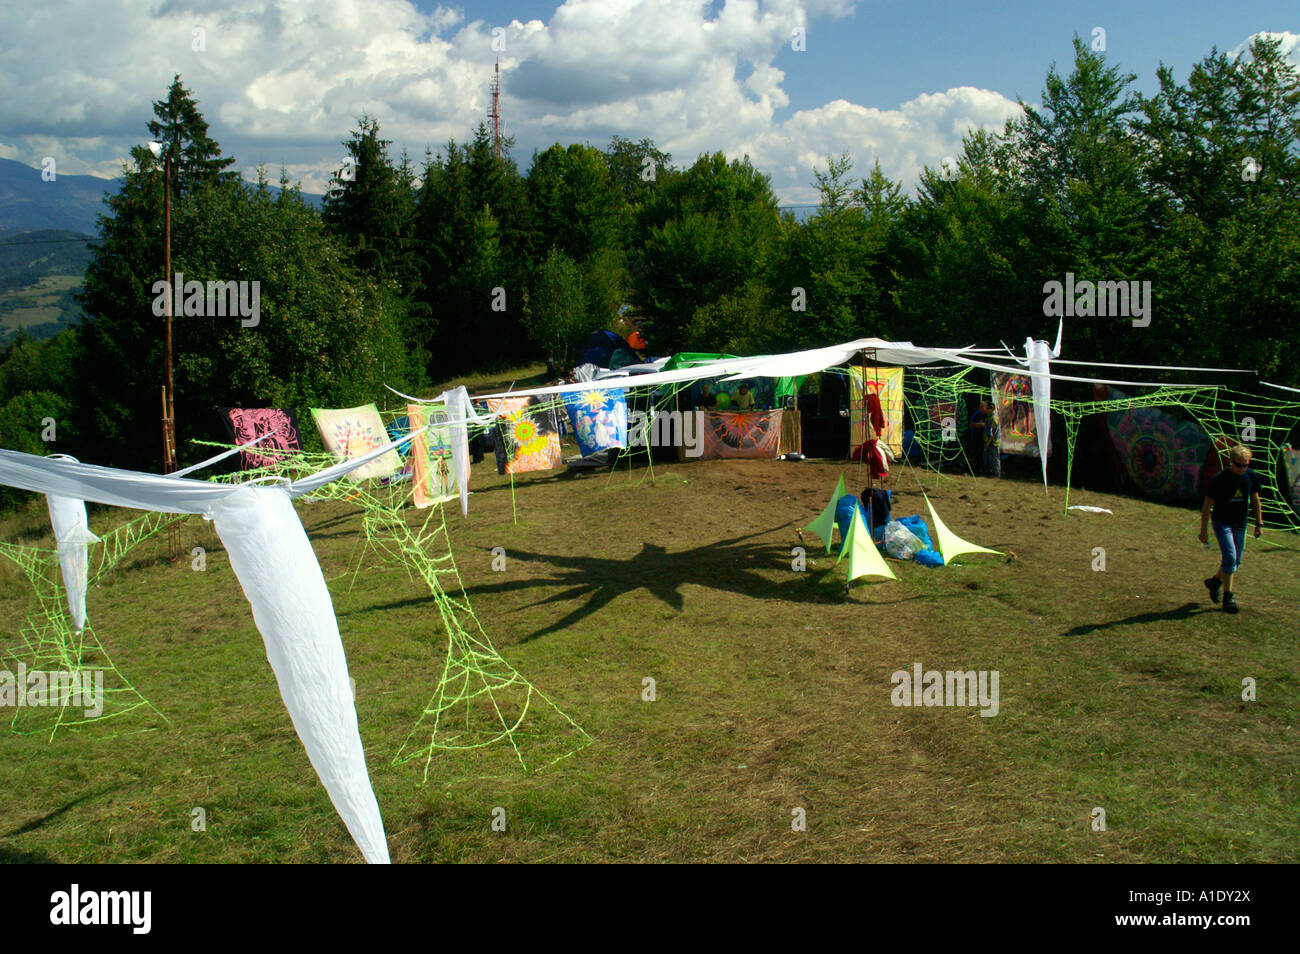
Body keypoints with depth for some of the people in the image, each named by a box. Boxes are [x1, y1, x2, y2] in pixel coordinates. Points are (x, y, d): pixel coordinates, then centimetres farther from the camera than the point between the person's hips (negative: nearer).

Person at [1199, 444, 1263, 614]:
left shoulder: (1251, 476, -2)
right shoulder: (1220, 478, -15)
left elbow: (1255, 501, 13)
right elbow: (1207, 505, -9)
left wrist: (1259, 523, 11)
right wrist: (1203, 530, -9)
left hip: (1240, 524, 5)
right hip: (1221, 522, -5)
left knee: (1236, 563, 9)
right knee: (1230, 557, -18)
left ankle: (1215, 582, 36)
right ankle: (1228, 597, -8)